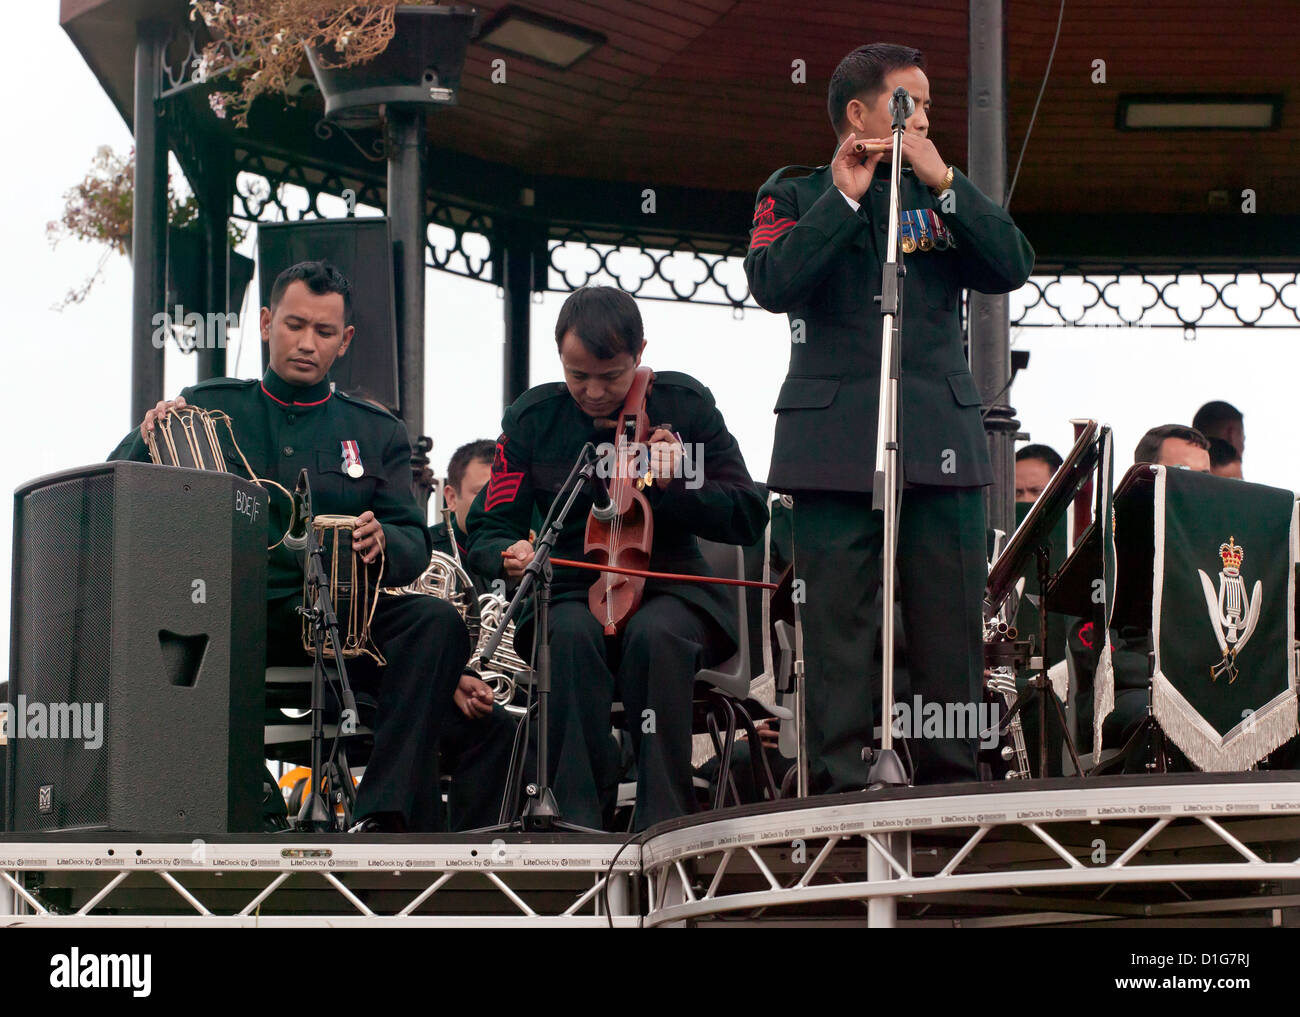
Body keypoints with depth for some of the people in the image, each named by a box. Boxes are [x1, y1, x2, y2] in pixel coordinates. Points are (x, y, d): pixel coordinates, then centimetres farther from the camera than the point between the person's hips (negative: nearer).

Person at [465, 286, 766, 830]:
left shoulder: (685, 404, 1)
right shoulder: (533, 418, 4)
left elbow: (747, 517, 0)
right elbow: (487, 531, 4)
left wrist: (672, 485, -17)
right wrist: (510, 555, -20)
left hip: (668, 588, -1)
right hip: (572, 593, 1)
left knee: (655, 634, -37)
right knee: (573, 635, -36)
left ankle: (663, 822, -33)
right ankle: (578, 819, -35)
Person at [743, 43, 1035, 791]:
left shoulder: (943, 197, 19)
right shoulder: (796, 196, 11)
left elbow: (1013, 268, 3)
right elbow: (772, 284, -8)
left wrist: (943, 181, -3)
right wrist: (844, 196, -8)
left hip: (942, 442, 3)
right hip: (837, 444, -3)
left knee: (953, 626, 1)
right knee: (839, 627, -4)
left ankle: (954, 785, 6)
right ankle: (840, 788, -1)